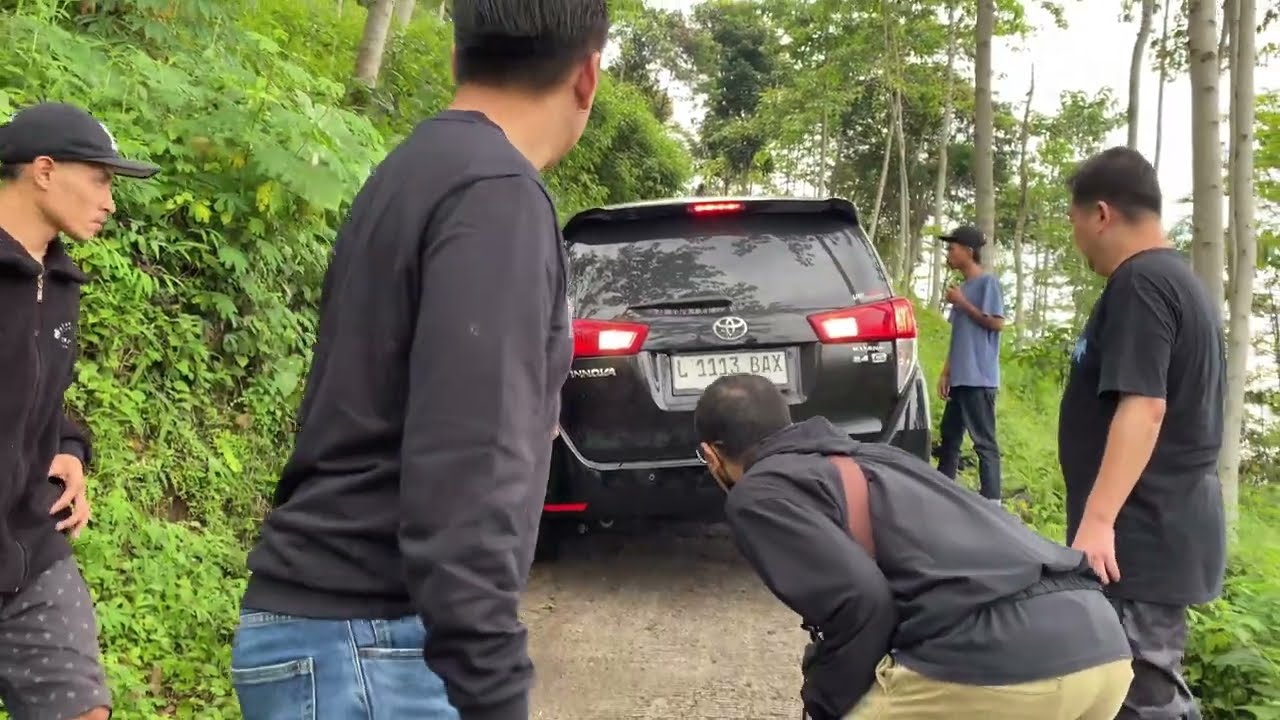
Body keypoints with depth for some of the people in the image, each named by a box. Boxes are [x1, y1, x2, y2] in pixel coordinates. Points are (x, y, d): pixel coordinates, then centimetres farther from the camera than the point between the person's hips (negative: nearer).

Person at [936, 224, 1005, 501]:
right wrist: (945, 373, 15)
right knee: (949, 436, 13)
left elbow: (997, 323, -15)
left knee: (984, 441, -8)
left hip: (979, 379, -9)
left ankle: (991, 502, -6)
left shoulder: (987, 282, -6)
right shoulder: (962, 287, 18)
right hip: (960, 378, 9)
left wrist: (963, 304, -10)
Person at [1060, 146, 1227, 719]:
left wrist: (1098, 519, -28)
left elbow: (1143, 407, -25)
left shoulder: (1138, 284, -15)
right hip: (1162, 526, 11)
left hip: (1142, 534, -10)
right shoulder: (1179, 280, 17)